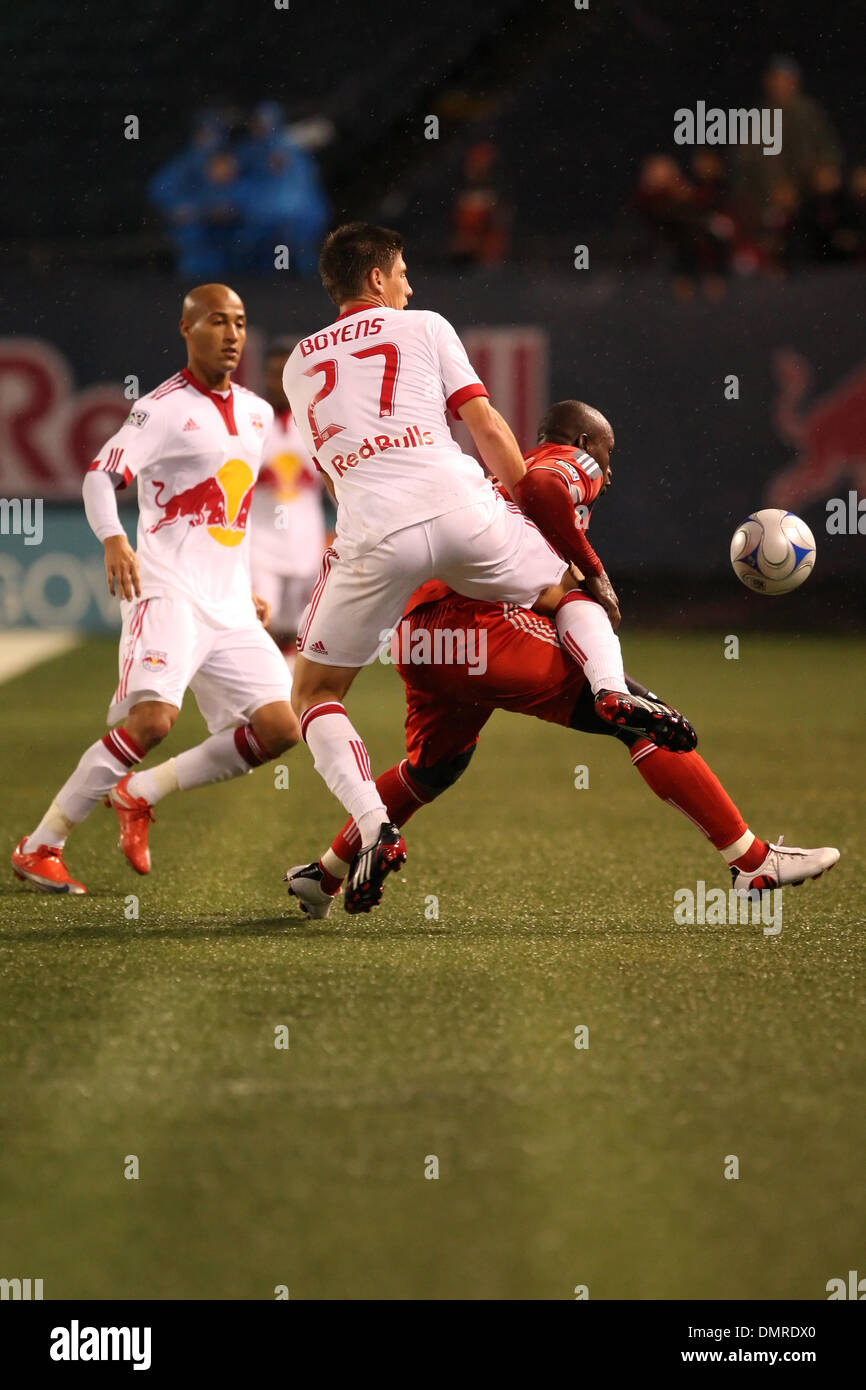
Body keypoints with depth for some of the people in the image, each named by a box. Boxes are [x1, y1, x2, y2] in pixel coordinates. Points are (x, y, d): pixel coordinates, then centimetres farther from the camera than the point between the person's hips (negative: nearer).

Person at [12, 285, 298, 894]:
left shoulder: (258, 413, 17)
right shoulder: (164, 408, -5)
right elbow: (100, 475, -14)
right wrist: (113, 539, -31)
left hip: (230, 607, 7)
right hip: (168, 588, -7)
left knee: (278, 730, -5)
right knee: (153, 718, -25)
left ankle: (138, 794, 8)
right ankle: (39, 847, -13)